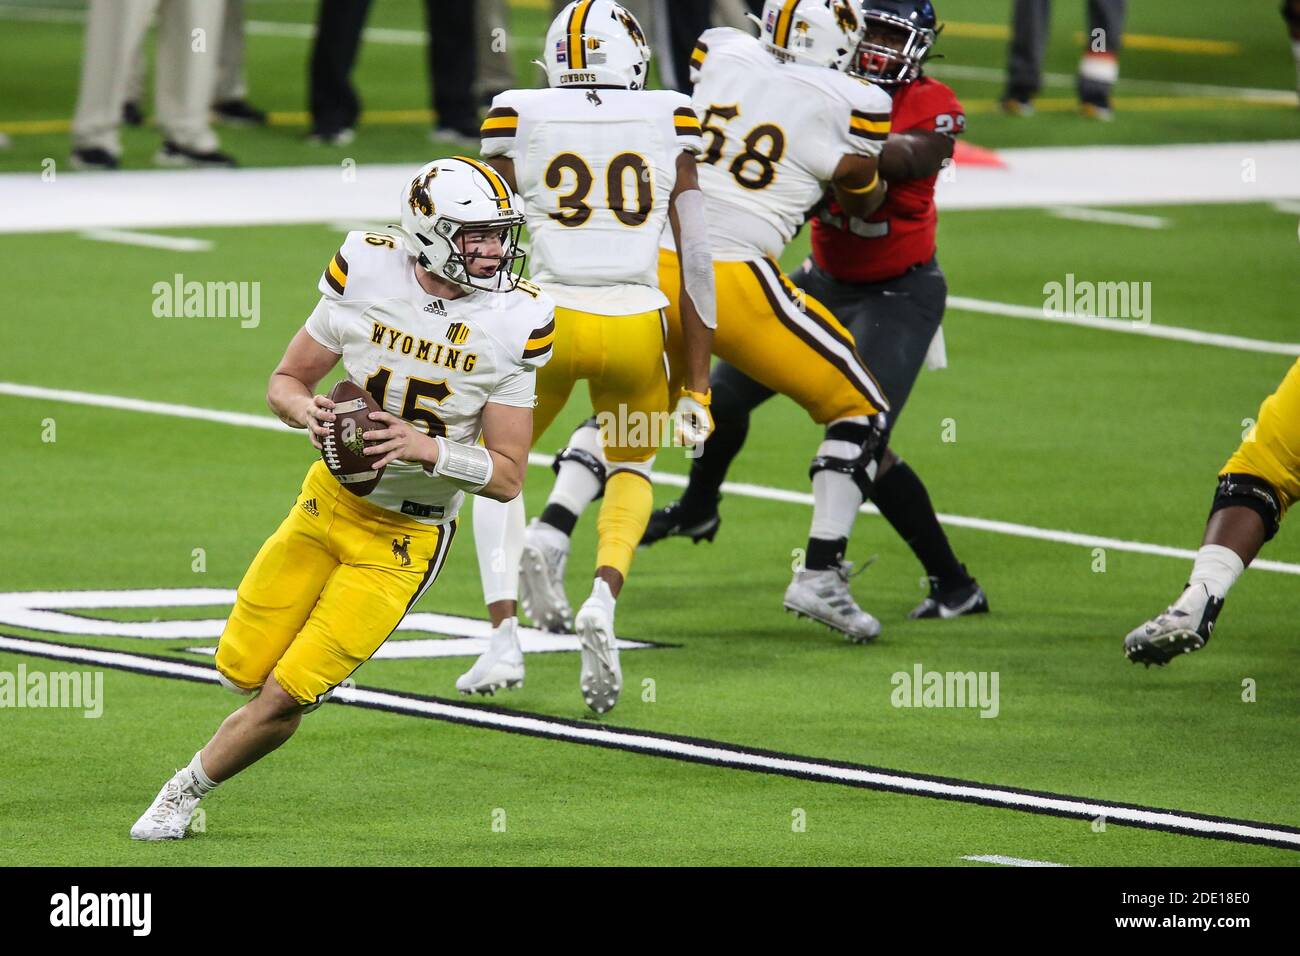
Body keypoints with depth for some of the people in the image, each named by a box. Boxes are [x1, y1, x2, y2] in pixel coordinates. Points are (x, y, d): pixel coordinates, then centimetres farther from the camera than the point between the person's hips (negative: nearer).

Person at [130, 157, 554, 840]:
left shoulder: (516, 323, -16)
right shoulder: (366, 272, -12)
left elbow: (507, 477, -11)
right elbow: (286, 380, 1)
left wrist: (426, 449, -28)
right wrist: (306, 410, -22)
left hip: (405, 536, -3)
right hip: (328, 500, 3)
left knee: (281, 702, -6)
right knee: (242, 671, 10)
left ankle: (185, 792, 19)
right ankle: (316, 662, 44)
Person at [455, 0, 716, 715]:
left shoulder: (517, 120, 4)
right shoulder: (669, 123, 5)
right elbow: (696, 262, 3)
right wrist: (696, 383, 8)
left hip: (550, 317, -1)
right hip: (637, 327, 1)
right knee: (631, 470, 27)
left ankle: (504, 636, 8)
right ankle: (603, 597, -2)